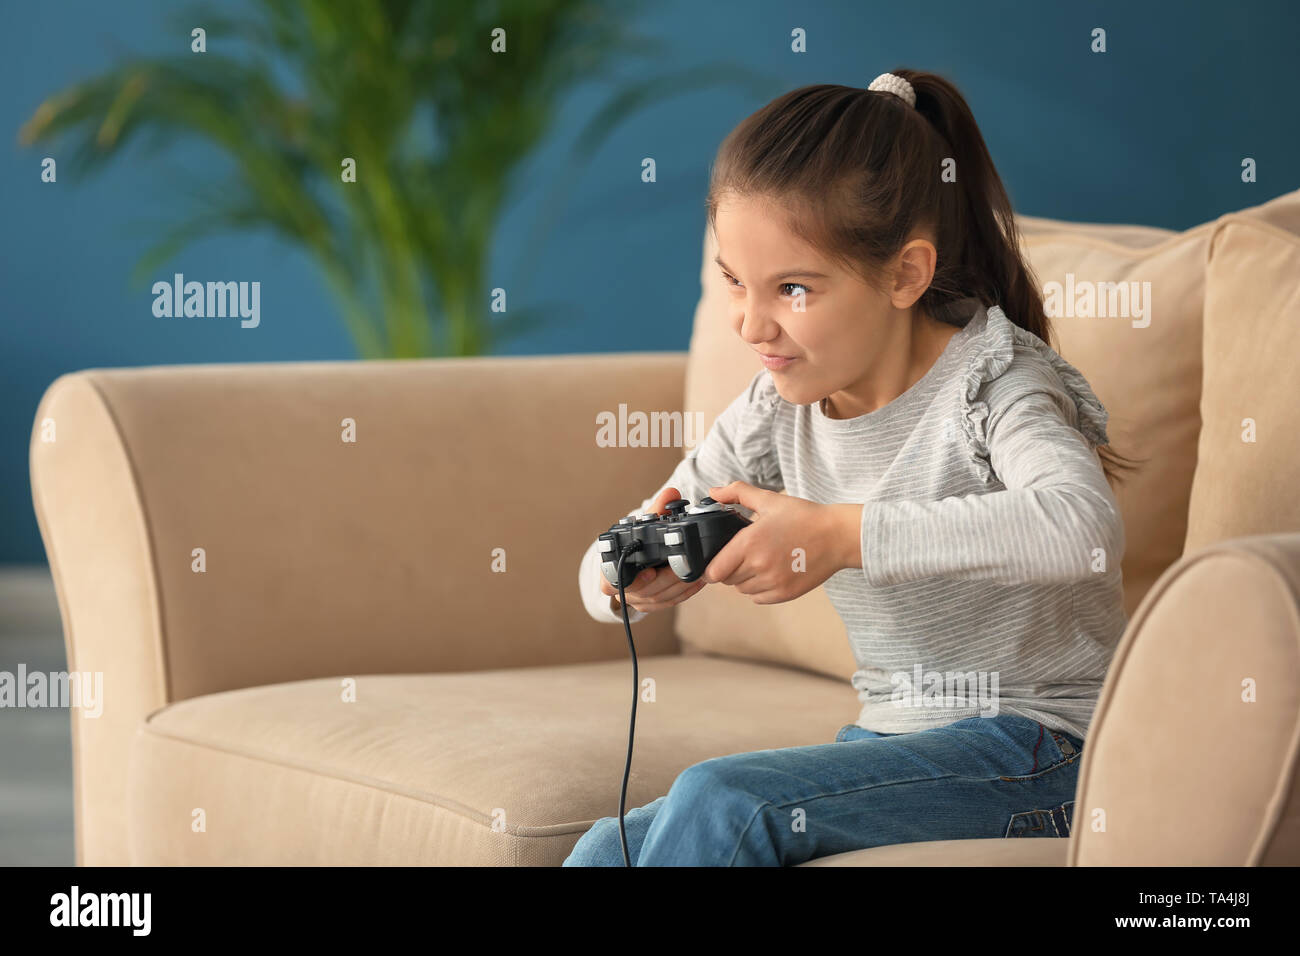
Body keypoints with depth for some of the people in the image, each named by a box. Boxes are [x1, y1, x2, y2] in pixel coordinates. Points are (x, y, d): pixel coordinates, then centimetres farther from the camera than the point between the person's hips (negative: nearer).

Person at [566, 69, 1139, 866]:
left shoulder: (991, 383, -15)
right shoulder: (781, 412, 4)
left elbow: (1085, 526, -39)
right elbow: (604, 579, 7)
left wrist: (845, 535, -38)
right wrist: (636, 577, -19)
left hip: (1033, 754, -7)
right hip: (893, 741, 7)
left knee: (720, 802, -25)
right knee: (608, 851, -9)